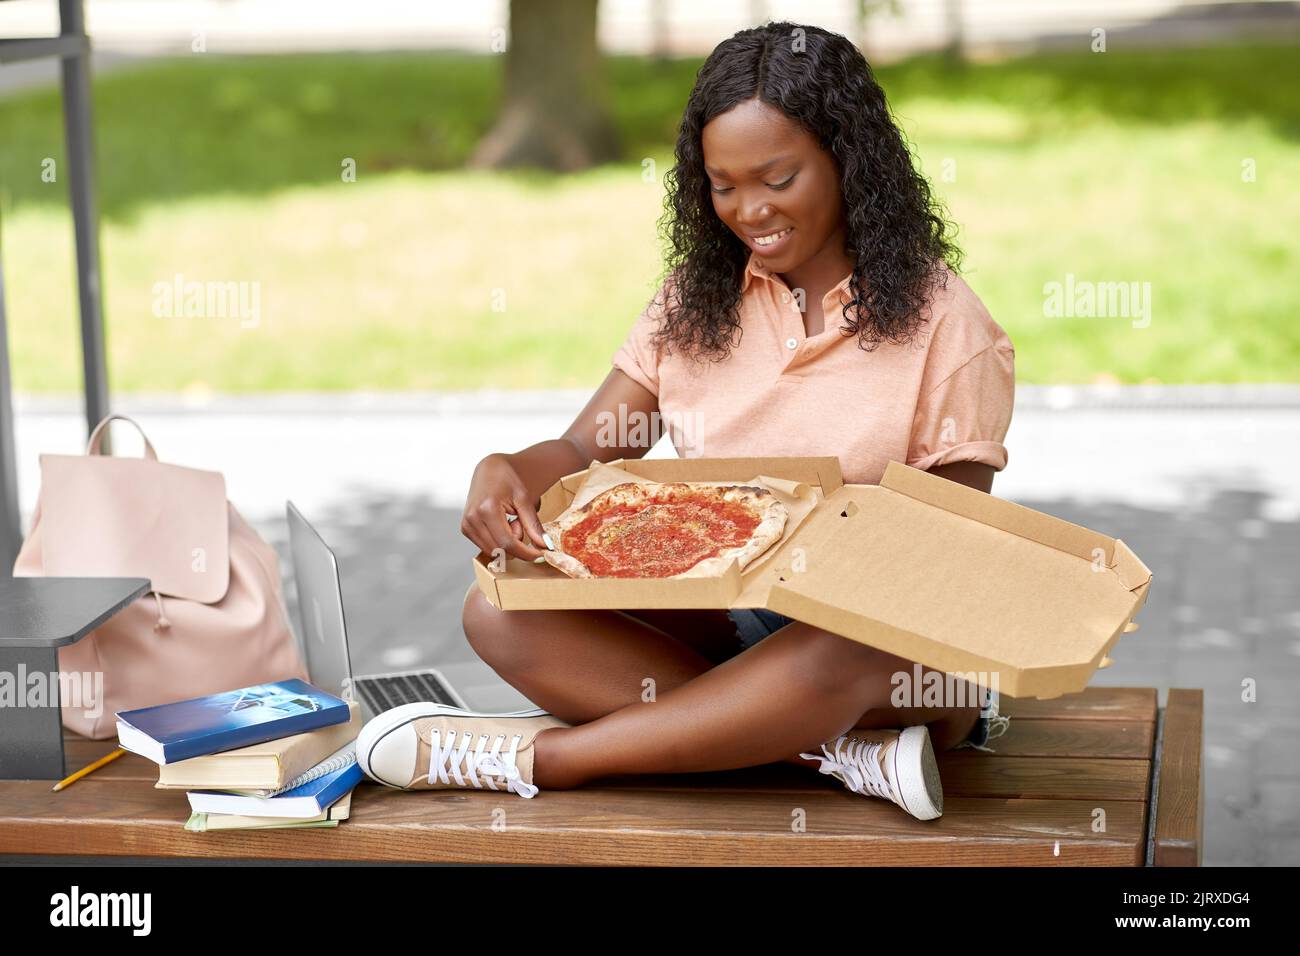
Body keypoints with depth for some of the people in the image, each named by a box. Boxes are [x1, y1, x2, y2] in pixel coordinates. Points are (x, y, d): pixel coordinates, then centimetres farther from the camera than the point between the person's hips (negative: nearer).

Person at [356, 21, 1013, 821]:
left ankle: (539, 757, -25)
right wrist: (505, 471, -15)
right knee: (499, 611, -21)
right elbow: (586, 451, 9)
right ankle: (837, 750, -30)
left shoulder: (938, 319, -1)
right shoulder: (695, 301, 12)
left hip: (891, 634, -4)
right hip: (716, 622, 5)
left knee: (843, 657, -42)